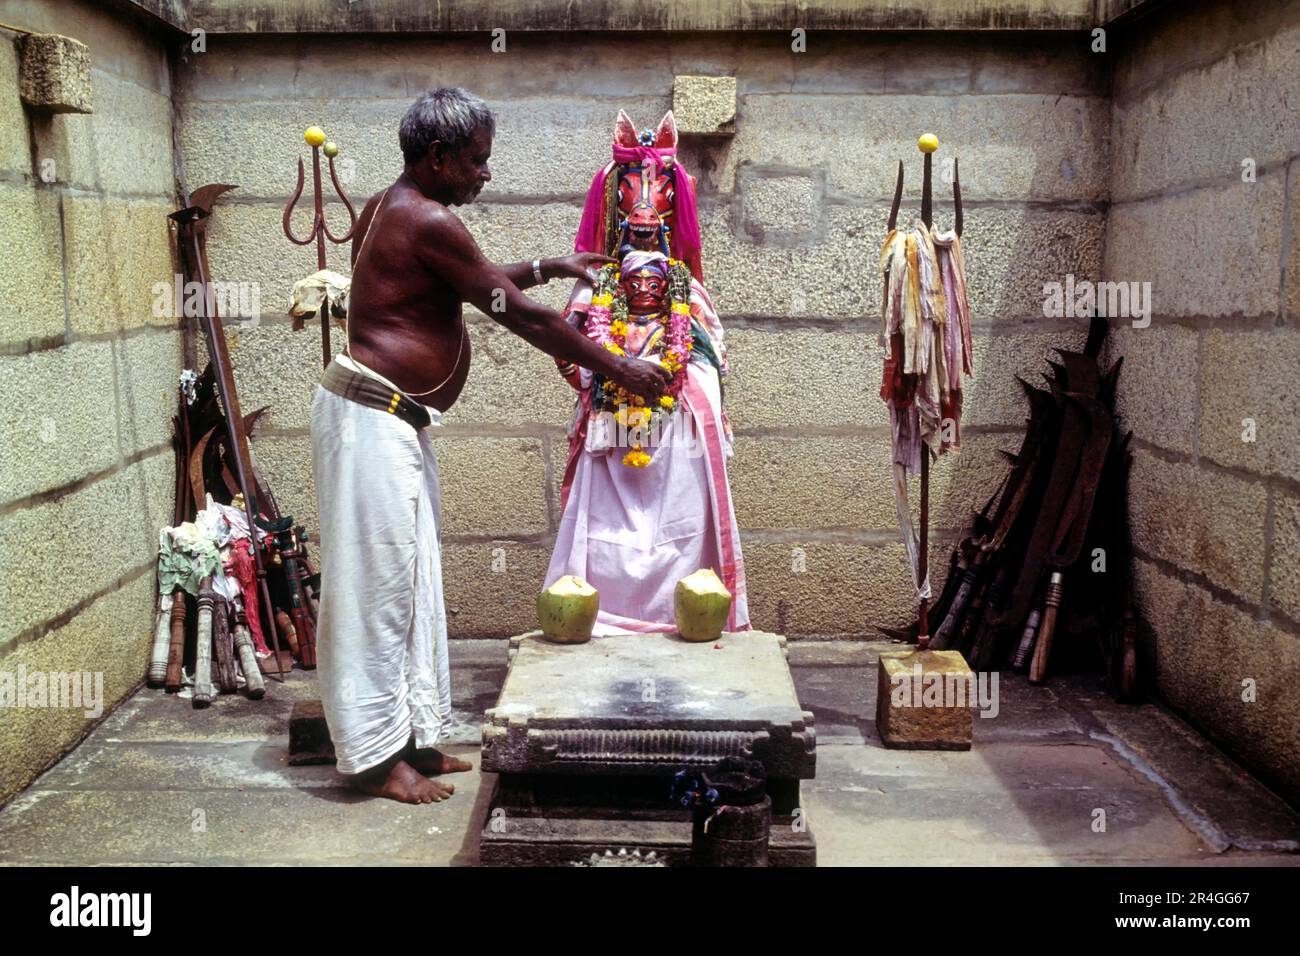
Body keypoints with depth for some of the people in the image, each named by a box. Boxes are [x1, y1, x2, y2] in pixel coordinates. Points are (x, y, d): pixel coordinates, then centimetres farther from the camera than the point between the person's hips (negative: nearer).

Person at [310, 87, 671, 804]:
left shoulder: (392, 208, 15)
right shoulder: (429, 221, -16)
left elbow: (473, 282, 30)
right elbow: (520, 317, -15)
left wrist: (548, 266, 28)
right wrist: (618, 370, -7)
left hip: (396, 421, 11)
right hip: (372, 417, -11)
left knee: (412, 578, 14)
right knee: (377, 581, -4)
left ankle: (413, 738, 23)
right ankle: (374, 757, 6)